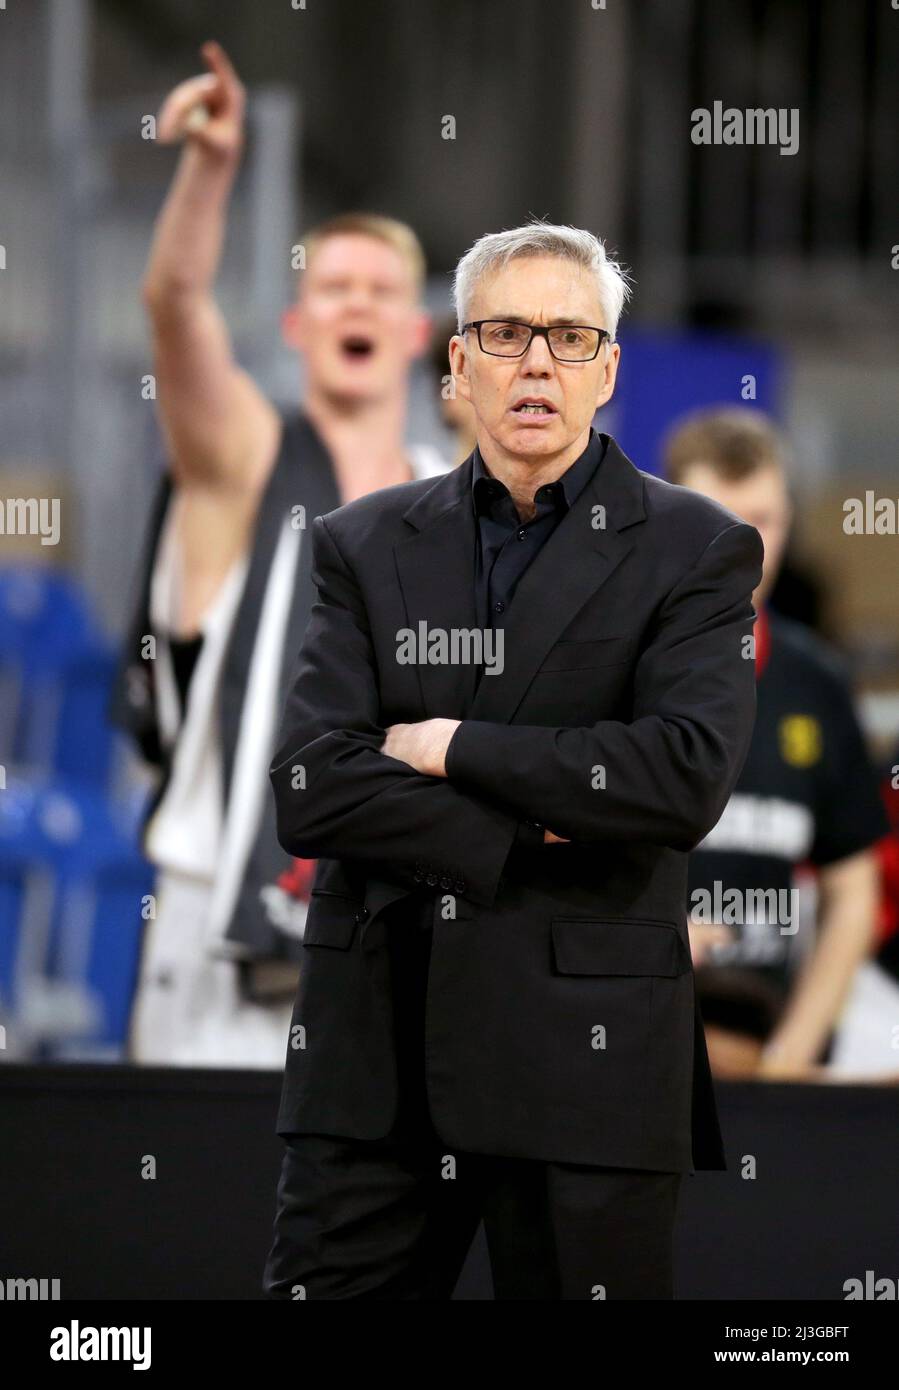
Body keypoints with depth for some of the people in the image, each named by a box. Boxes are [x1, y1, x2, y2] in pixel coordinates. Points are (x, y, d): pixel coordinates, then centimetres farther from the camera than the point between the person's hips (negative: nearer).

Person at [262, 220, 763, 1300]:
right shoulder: (365, 545, 10)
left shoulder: (697, 552, 3)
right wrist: (527, 834, -11)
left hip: (588, 1051, -2)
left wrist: (454, 747, -8)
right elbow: (307, 792, -2)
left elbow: (688, 777, -14)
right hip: (375, 1057, 2)